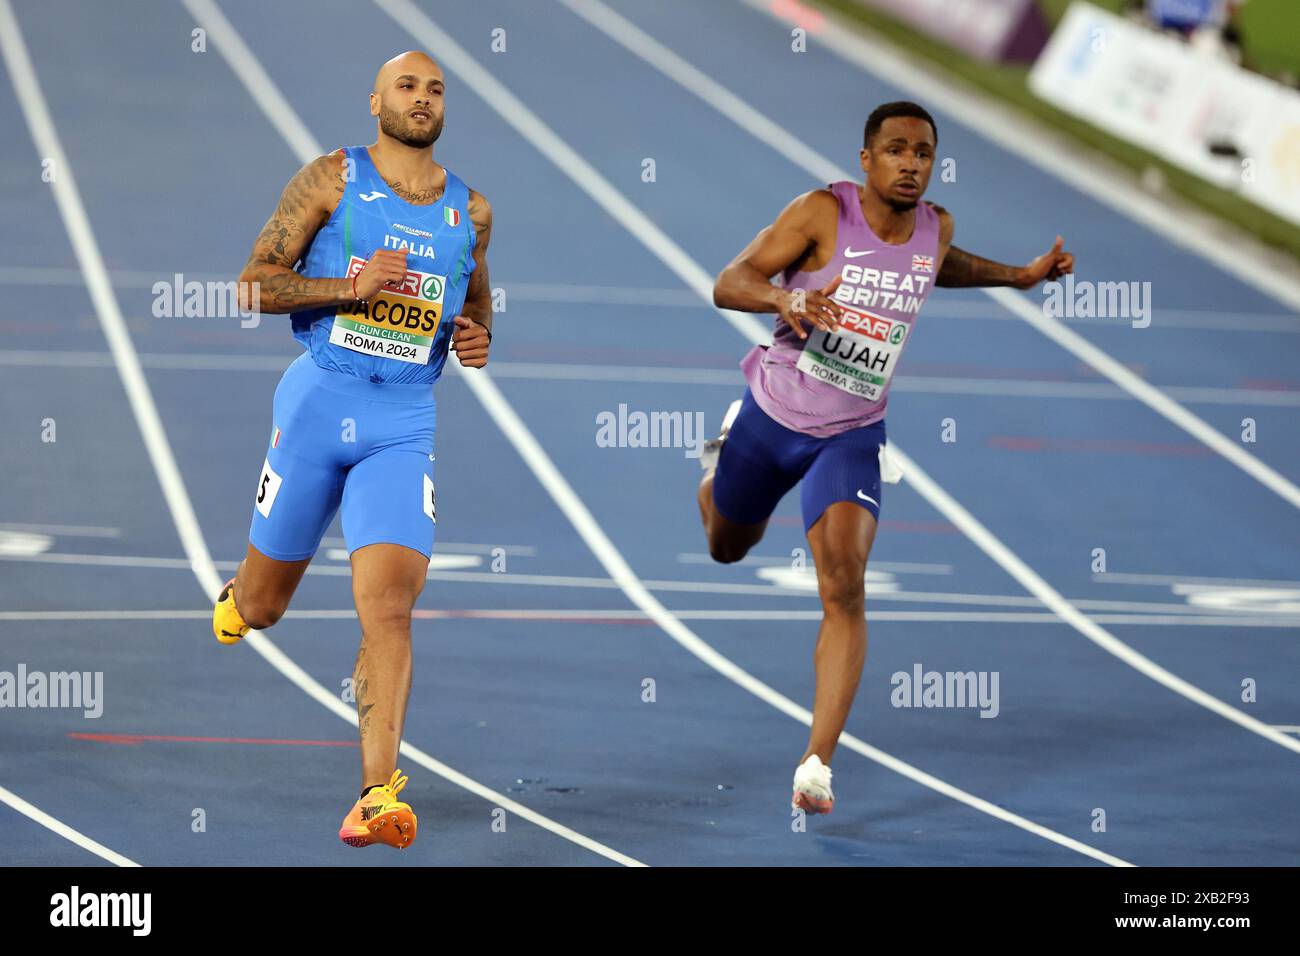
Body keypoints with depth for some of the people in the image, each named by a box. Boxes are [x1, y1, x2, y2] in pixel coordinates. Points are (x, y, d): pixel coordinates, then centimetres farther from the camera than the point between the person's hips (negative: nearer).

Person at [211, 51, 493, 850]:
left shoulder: (471, 210, 9)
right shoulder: (333, 179, -1)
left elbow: (475, 299, 26)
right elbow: (256, 283, -4)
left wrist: (477, 339, 3)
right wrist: (349, 288, -18)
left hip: (405, 422, 1)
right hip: (319, 399, -1)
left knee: (391, 605, -16)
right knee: (265, 606, 11)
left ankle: (379, 793, -21)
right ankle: (235, 600, 50)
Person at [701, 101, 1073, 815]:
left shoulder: (936, 228, -3)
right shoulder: (824, 213, -18)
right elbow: (728, 283, -21)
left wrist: (1019, 276, 16)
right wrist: (784, 299, -41)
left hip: (851, 436, 1)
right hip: (770, 417, -1)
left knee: (845, 587, -20)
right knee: (726, 549, 25)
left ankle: (817, 765, -23)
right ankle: (721, 461, 64)